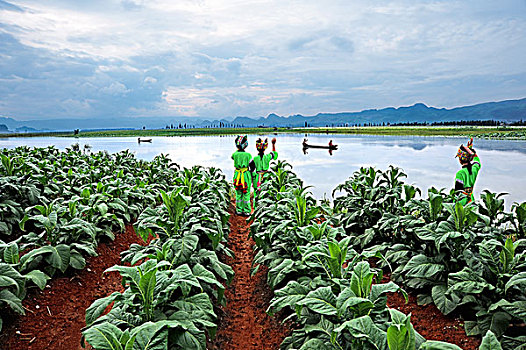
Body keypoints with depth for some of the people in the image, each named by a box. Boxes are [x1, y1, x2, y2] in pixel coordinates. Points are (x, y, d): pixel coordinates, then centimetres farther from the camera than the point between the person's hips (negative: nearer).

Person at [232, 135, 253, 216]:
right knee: (246, 194, 7)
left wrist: (239, 149, 16)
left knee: (238, 194, 13)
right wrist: (252, 176, 7)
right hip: (246, 176, -2)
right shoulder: (248, 155, -12)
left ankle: (239, 210, 19)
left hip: (237, 176, 3)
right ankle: (247, 211, 12)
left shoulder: (235, 154, -6)